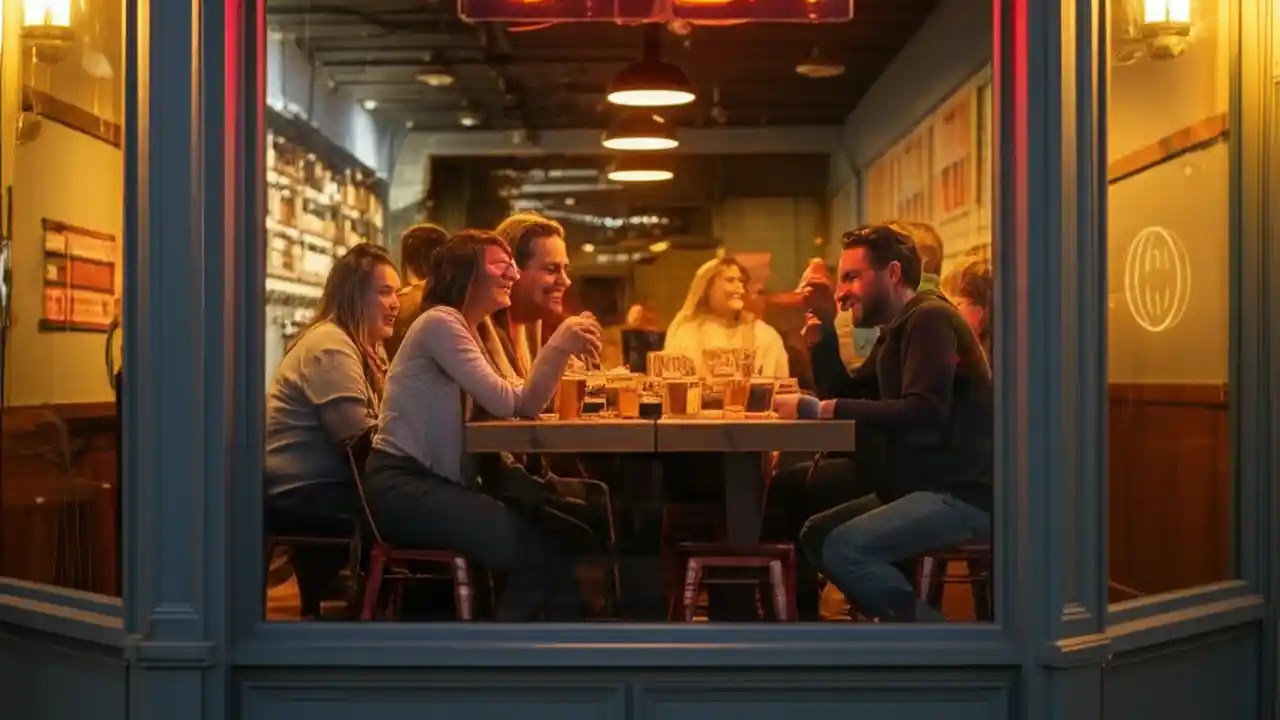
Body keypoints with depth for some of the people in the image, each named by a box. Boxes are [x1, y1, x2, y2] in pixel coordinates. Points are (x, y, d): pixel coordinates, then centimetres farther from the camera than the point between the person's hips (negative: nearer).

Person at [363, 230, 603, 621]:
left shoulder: (471, 332, 18)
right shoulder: (440, 322, -10)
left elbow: (526, 405, 7)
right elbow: (505, 402, -16)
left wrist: (564, 349, -7)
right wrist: (558, 345, -17)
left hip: (440, 482, 9)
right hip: (402, 486, -9)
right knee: (540, 552, -20)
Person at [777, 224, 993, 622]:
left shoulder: (930, 320, -13)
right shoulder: (896, 331, 17)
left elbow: (923, 414, -27)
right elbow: (846, 396, 18)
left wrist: (819, 409, -26)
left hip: (962, 495, -10)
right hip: (924, 487, 10)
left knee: (843, 548, -23)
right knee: (815, 535, 6)